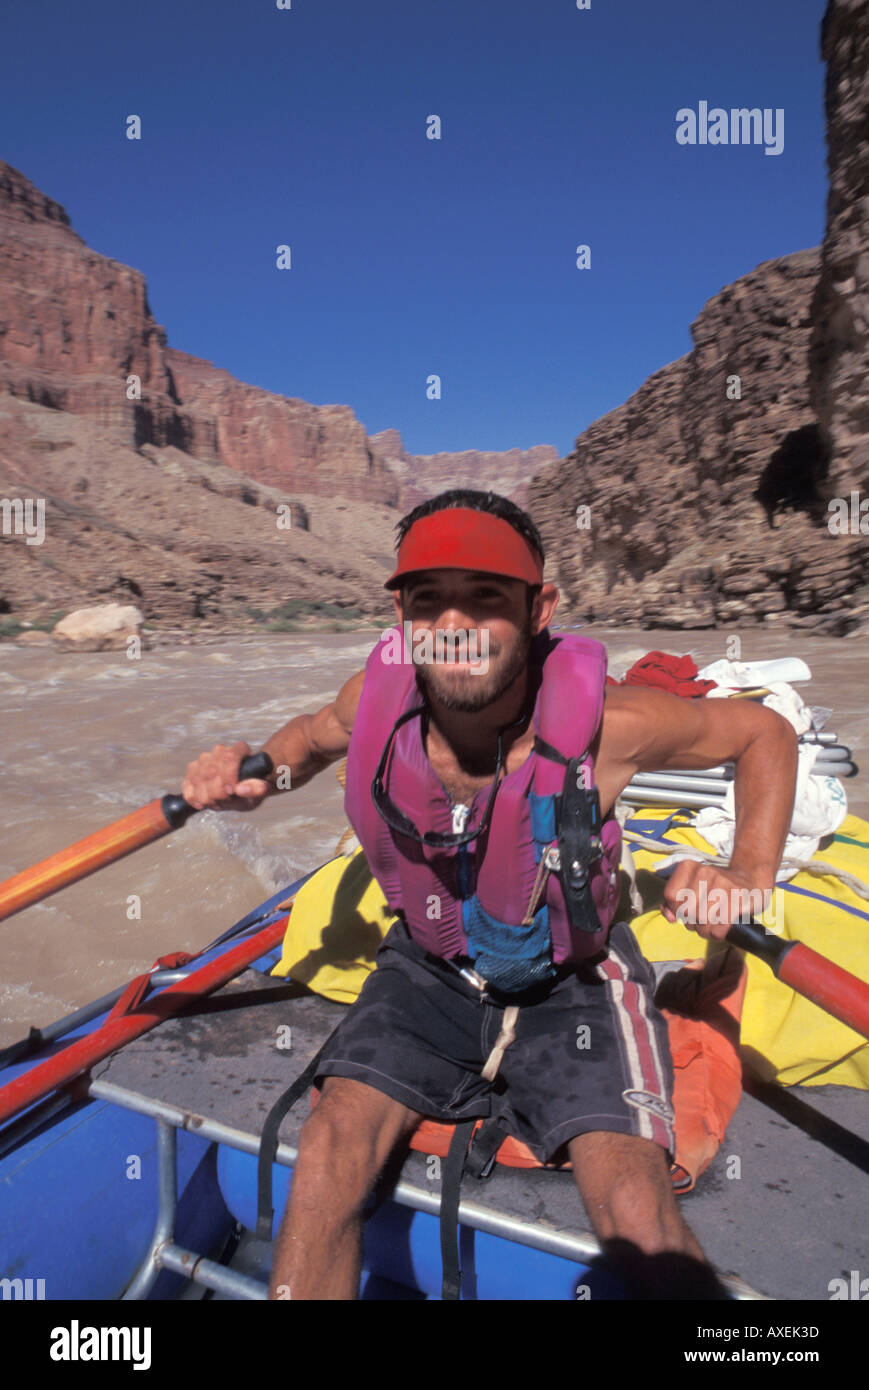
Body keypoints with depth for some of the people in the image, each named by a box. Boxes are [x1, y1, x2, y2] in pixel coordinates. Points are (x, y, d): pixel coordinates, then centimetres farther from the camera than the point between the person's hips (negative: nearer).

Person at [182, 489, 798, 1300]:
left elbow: (764, 734, -7)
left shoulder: (601, 721, -26)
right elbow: (318, 733, 8)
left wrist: (748, 879, -19)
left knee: (634, 1214, -19)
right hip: (429, 971, 2)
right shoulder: (379, 693, -19)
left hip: (571, 982, -1)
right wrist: (257, 770, -13)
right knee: (330, 1148, -16)